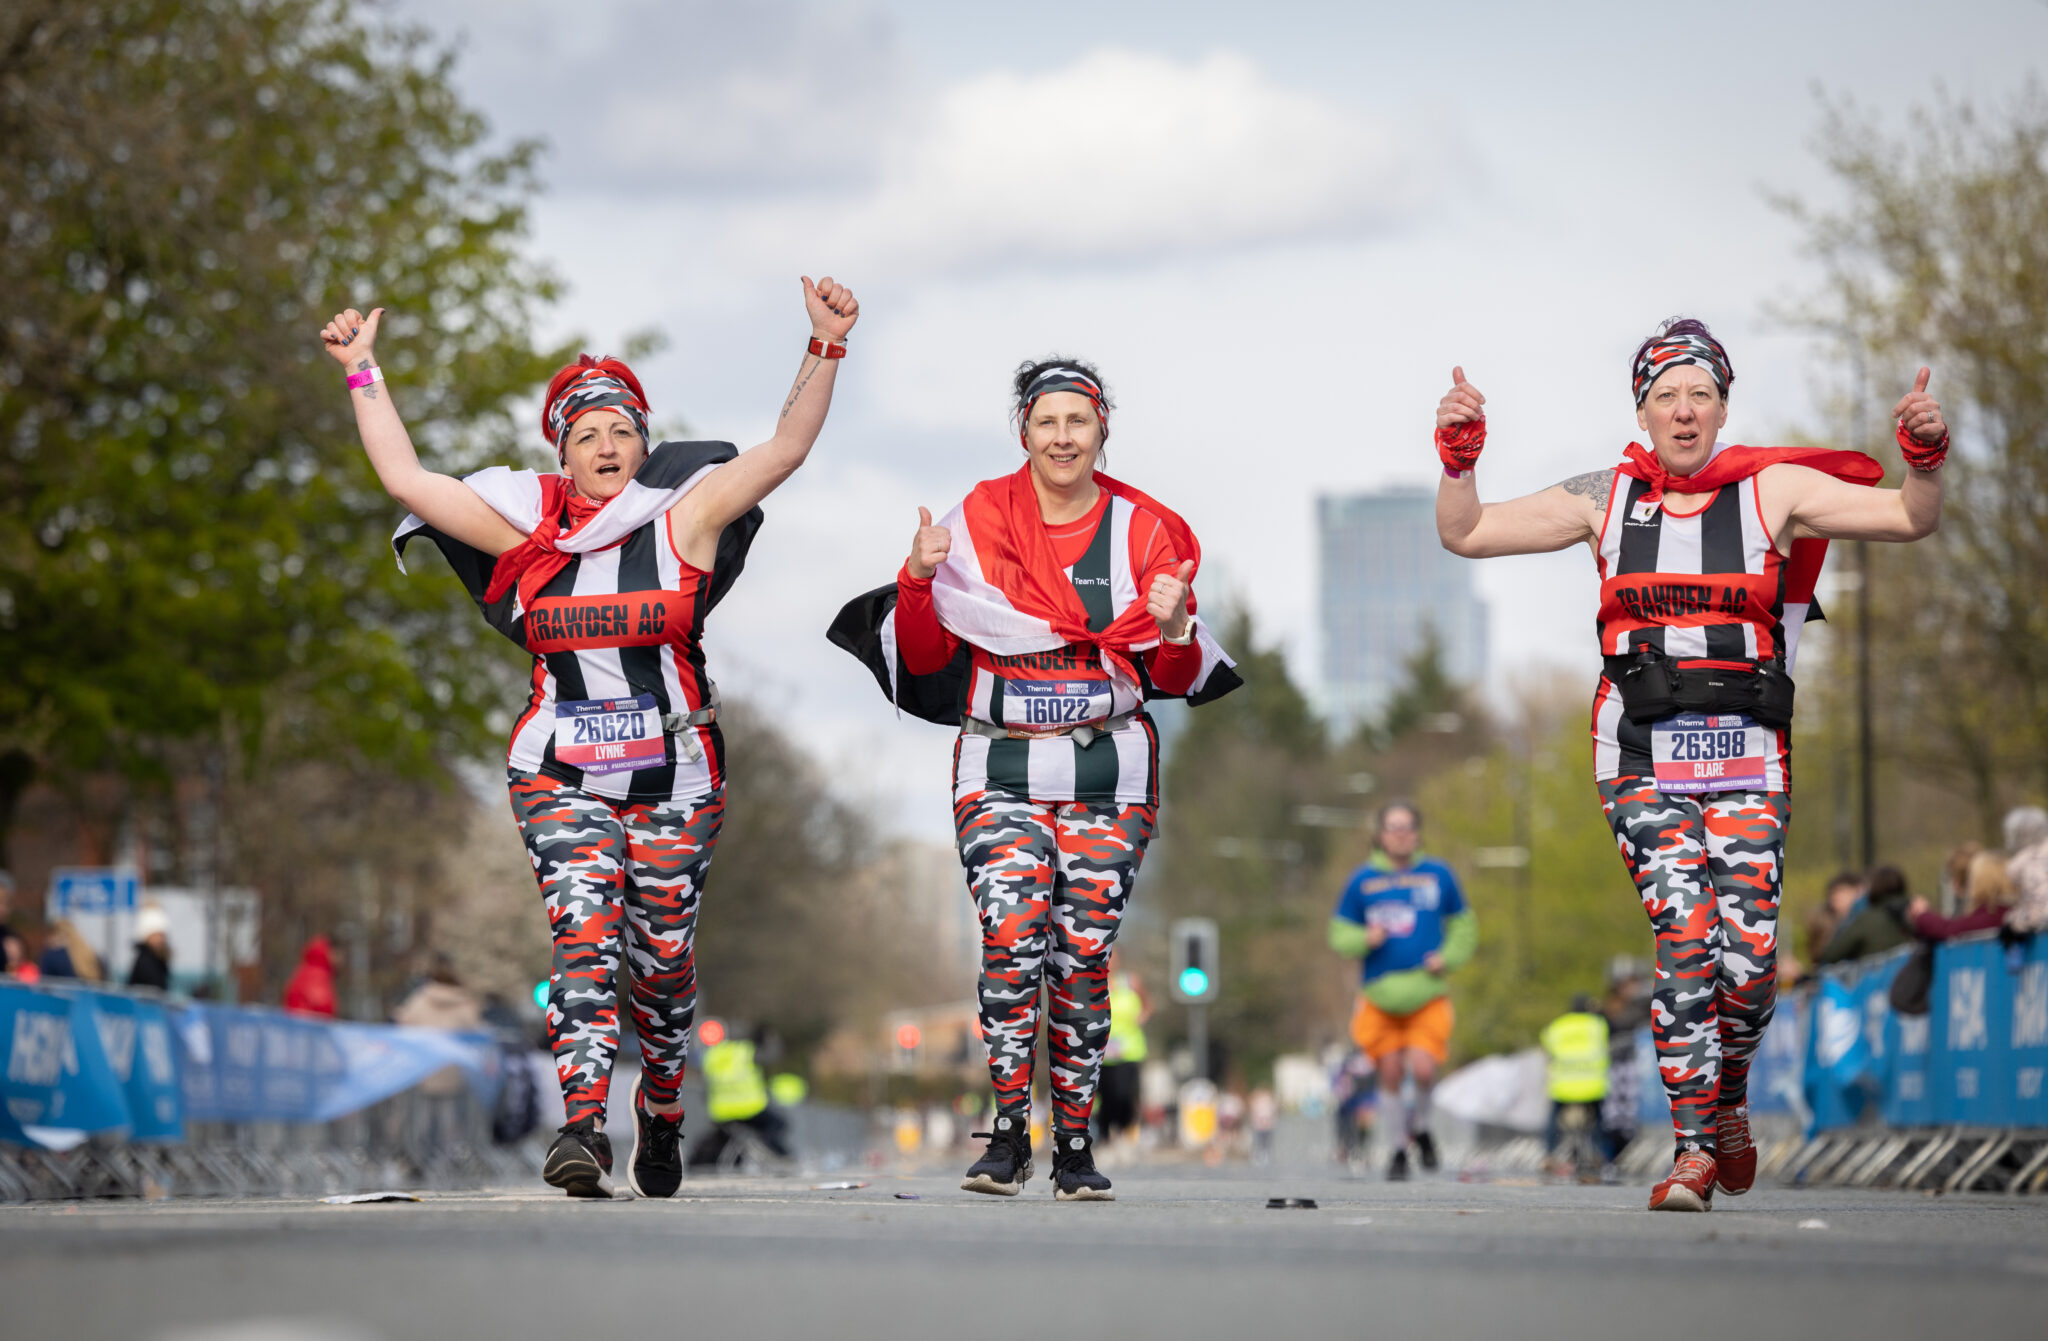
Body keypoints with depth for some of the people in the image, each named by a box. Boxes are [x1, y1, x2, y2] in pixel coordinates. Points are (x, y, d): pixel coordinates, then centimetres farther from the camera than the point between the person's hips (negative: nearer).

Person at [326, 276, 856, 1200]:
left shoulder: (682, 521, 0)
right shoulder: (527, 530, 4)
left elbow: (785, 450, -6)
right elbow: (407, 480, 6)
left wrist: (826, 347, -14)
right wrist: (363, 373, 5)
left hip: (673, 777, 0)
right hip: (560, 775, 0)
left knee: (660, 959, 7)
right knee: (583, 933, -18)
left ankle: (661, 1112, 33)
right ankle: (582, 1128, -26)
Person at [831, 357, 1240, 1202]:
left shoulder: (1143, 531, 5)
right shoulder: (978, 523, 4)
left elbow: (1173, 679, 8)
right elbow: (926, 660, 7)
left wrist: (1174, 630, -13)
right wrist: (917, 583, -10)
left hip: (1107, 774, 1)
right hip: (1001, 768, -1)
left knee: (1083, 955, -2)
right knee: (1012, 939, -17)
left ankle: (1074, 1148, 7)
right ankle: (1009, 1135, -9)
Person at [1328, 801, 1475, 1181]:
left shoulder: (1438, 875, 5)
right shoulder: (1363, 880, 4)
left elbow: (1464, 926, 16)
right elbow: (1340, 933, 10)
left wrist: (1448, 957, -1)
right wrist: (1365, 940, -11)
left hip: (1427, 994, -1)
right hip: (1380, 996, 1)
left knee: (1423, 1068, -16)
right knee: (1390, 1074, 3)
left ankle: (1419, 1124, 15)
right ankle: (1398, 1150, 21)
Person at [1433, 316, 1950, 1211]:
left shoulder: (1775, 489, 6)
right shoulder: (1605, 498, 9)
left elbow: (1911, 520, 2)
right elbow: (1465, 534, 12)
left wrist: (1924, 460, -17)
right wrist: (1458, 458, -6)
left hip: (1747, 760, 0)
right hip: (1643, 758, 0)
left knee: (1749, 957, -9)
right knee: (1686, 941, -15)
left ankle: (1726, 1100, 22)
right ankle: (1696, 1149, -8)